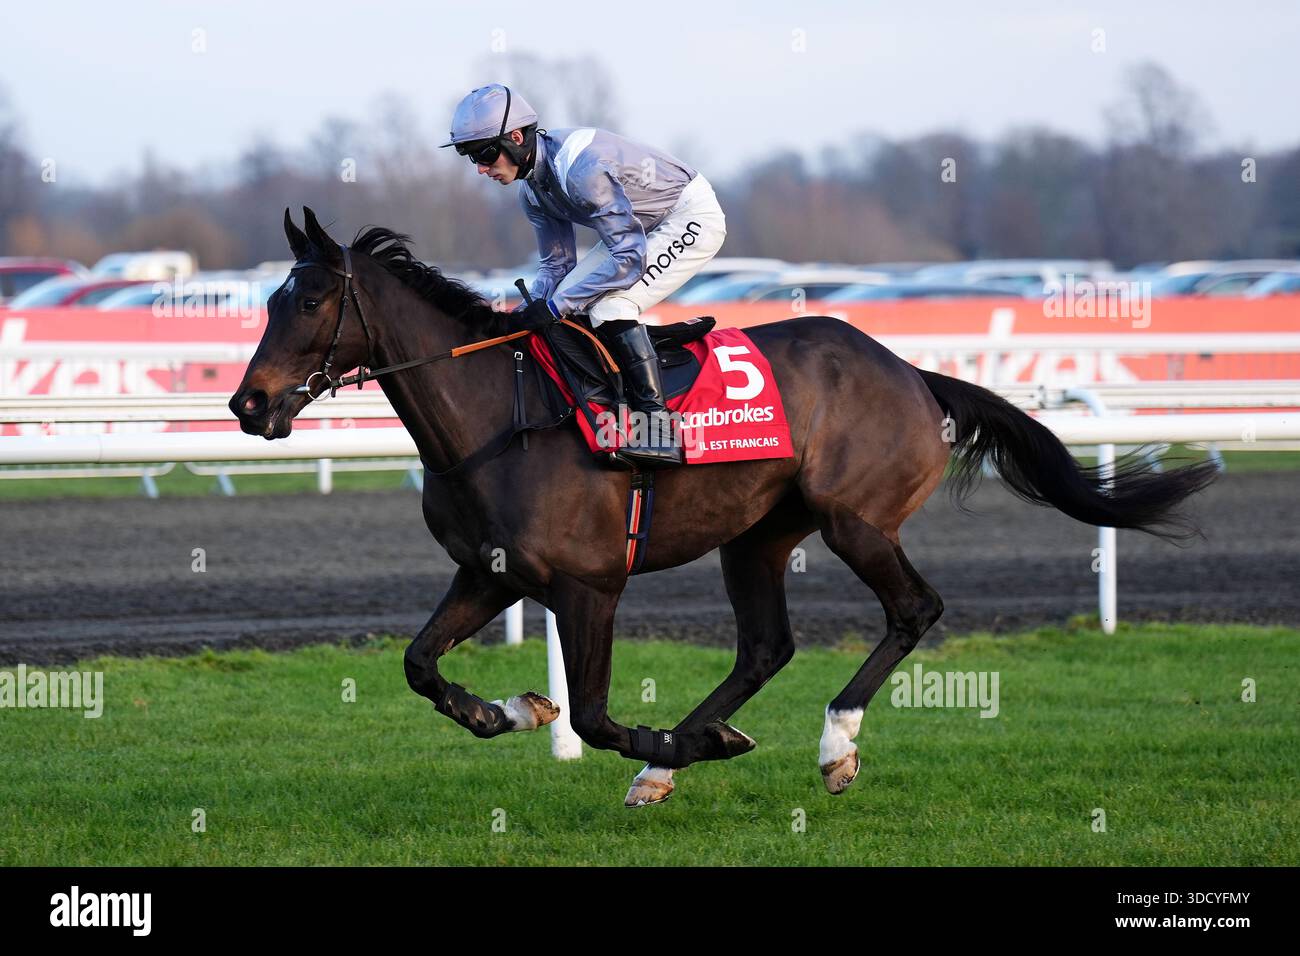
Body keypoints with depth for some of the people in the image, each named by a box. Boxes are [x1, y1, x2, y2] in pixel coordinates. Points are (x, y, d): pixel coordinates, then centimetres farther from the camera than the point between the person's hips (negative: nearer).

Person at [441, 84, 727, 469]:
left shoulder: (580, 167, -32)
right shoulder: (531, 188, -2)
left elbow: (630, 257, -33)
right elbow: (557, 266, 6)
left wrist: (556, 306, -32)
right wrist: (529, 314, -13)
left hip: (693, 217, -10)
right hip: (641, 229, 10)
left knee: (610, 305, -25)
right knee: (571, 295, 2)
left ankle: (658, 430, -28)